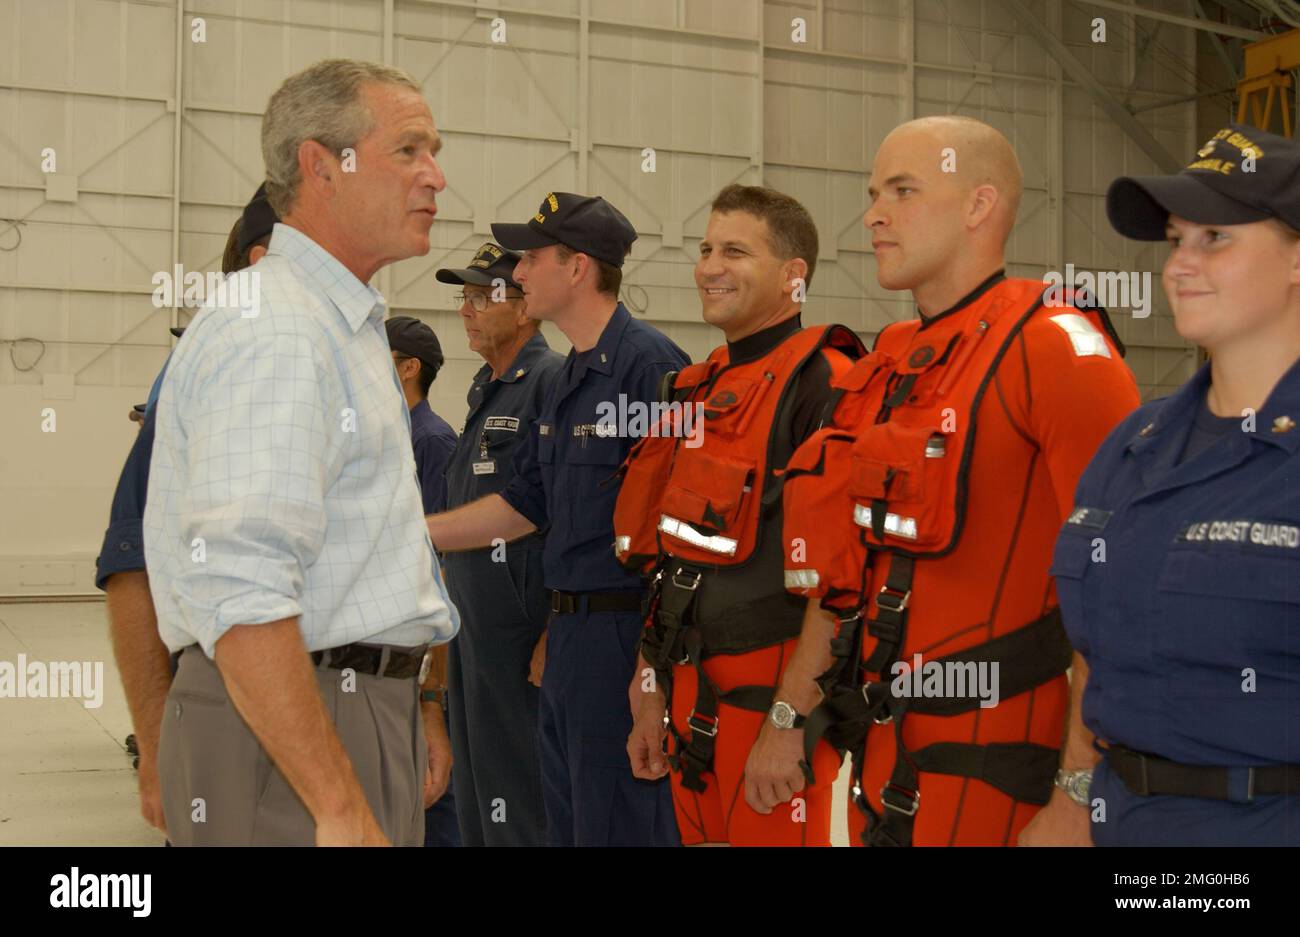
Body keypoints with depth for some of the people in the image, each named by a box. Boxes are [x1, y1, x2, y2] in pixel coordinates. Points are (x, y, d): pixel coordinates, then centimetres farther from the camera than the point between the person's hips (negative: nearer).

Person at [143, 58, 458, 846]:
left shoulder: (348, 325, 16)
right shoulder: (272, 331, -17)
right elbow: (243, 598, -27)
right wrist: (338, 806, -27)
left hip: (359, 711, 10)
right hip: (287, 744, -10)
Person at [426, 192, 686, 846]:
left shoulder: (647, 363, -15)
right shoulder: (568, 380, 16)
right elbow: (525, 503, 21)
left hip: (623, 636, -10)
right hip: (567, 636, 10)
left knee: (619, 827, -1)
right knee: (565, 826, 18)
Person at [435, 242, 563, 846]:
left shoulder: (552, 381, -13)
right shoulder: (484, 389, 17)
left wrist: (553, 633, -21)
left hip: (516, 625, -10)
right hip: (470, 617, 10)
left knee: (513, 801, -4)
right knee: (473, 795, 16)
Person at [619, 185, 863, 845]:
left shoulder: (820, 382, -13)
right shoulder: (700, 389, 14)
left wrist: (789, 718, -22)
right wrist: (654, 697, 17)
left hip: (773, 701, -8)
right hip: (693, 697, 8)